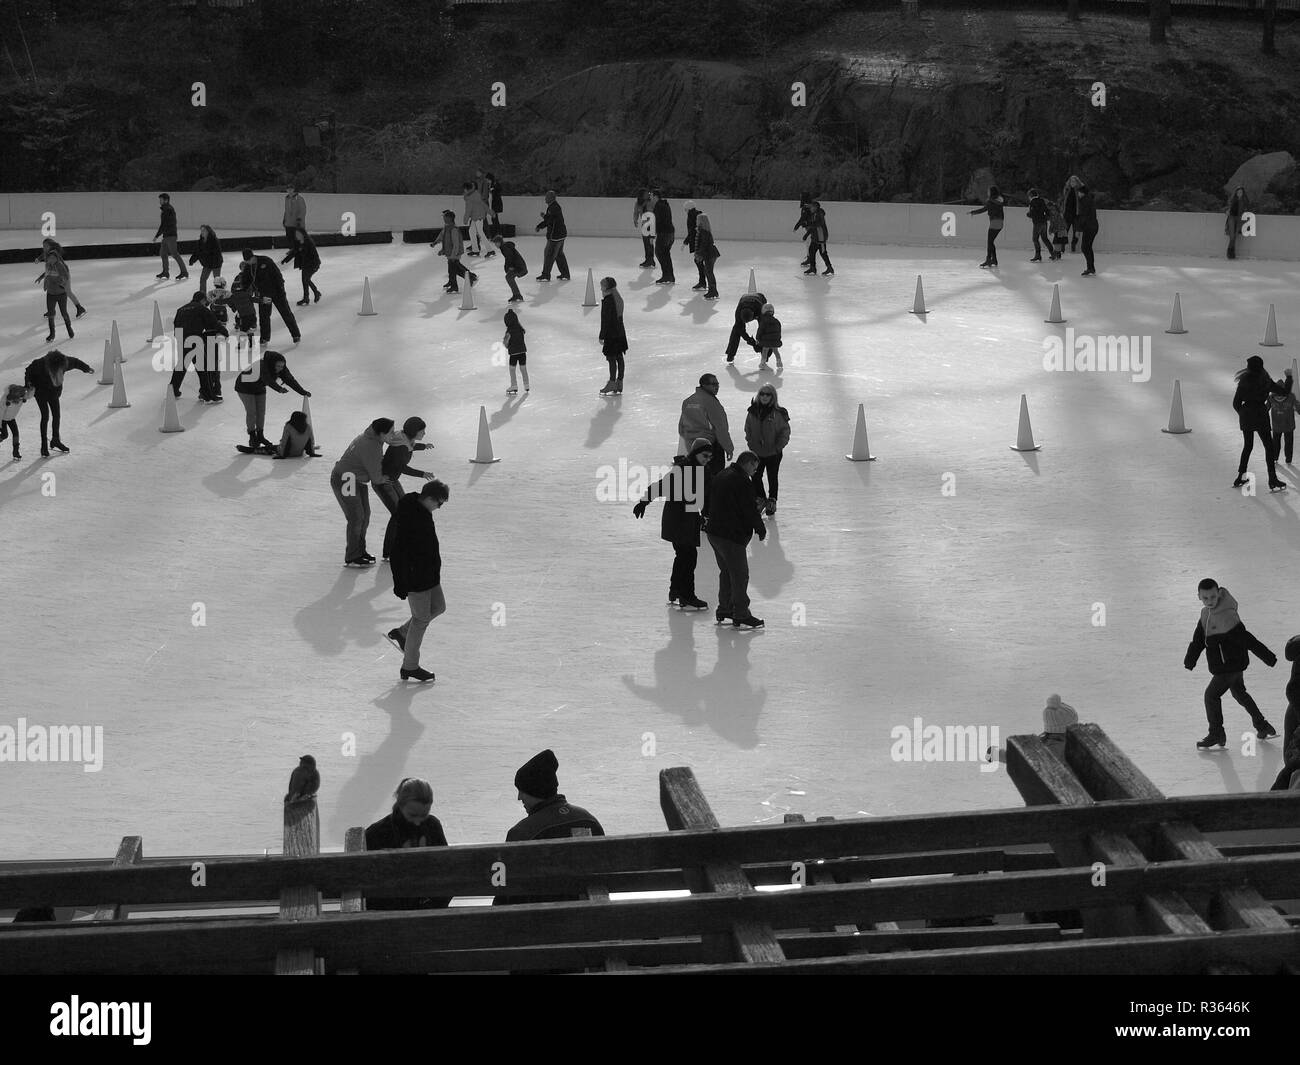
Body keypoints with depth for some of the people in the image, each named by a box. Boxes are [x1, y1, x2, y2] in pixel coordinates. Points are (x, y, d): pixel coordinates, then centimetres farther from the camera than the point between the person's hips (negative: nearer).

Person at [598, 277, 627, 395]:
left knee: (611, 358, -3)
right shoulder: (618, 298, 8)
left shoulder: (607, 300, -19)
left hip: (611, 334, -9)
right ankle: (619, 383, 17)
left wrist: (602, 336, -13)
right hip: (620, 332, 9)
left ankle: (612, 383, 1)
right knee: (619, 357, 12)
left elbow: (605, 320, -18)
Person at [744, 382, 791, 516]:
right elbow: (748, 430, 8)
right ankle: (760, 499, 29)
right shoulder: (753, 411, -3)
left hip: (773, 453, -3)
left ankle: (772, 502, 25)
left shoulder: (778, 413, -14)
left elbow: (785, 431, -8)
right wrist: (751, 443, 0)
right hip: (757, 452, 3)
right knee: (756, 477, 10)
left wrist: (778, 447, -12)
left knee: (772, 478, 10)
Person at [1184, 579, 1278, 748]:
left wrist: (1268, 658, -24)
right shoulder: (1206, 613, 1)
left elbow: (1246, 639, -27)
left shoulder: (1227, 616, -27)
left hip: (1232, 665, -10)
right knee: (1239, 693, 24)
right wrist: (1190, 659, 1)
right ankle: (1262, 725, 39)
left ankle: (1216, 733, 10)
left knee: (1212, 694, -5)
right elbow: (1198, 639, 9)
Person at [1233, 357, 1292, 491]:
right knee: (1269, 447, 6)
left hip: (1245, 416, 3)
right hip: (1260, 416, -3)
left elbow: (1236, 403, 0)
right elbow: (1285, 392, -3)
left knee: (1247, 446, 19)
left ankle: (1240, 477, 17)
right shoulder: (1266, 381, -8)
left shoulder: (1244, 381, -3)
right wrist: (1289, 377, 13)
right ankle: (1272, 479, 1)